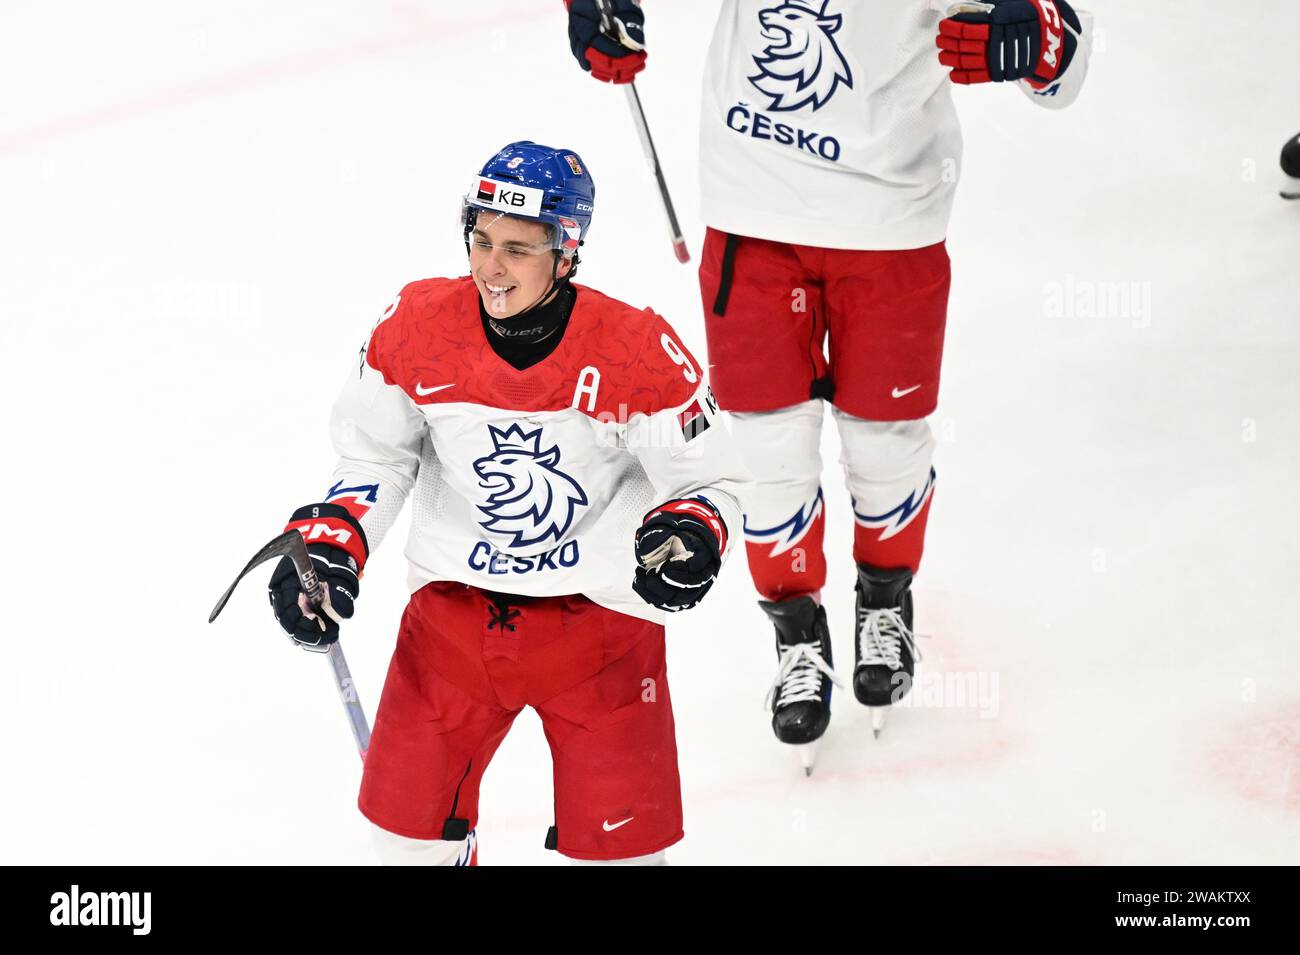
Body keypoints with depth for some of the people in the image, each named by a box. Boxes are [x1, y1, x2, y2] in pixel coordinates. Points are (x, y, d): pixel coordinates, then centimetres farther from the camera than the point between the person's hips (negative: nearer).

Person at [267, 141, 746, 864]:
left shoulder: (638, 352, -18)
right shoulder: (416, 328, -11)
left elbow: (709, 479, -7)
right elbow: (375, 456, 5)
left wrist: (688, 534, -27)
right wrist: (330, 547, -8)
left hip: (599, 616, -3)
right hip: (455, 607, 3)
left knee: (614, 842, -2)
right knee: (412, 826, 10)